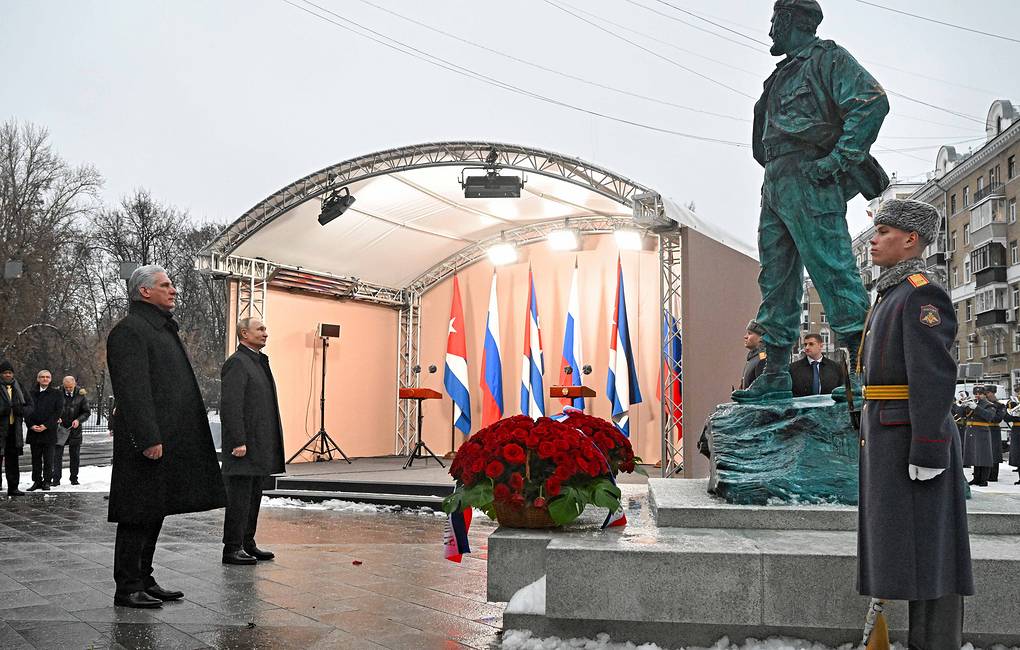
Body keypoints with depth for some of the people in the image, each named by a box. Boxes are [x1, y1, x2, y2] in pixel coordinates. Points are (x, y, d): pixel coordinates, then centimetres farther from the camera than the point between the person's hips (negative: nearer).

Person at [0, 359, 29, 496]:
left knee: (13, 460, 12)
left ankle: (13, 488, 19)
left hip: (14, 430, 5)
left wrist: (21, 409, -9)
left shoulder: (18, 388, 11)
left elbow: (29, 407, 11)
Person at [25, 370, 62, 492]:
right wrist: (31, 425, -7)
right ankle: (37, 481, 12)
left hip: (49, 431, -2)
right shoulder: (31, 393, 11)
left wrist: (46, 426, -11)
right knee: (36, 458, 6)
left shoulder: (55, 393, 4)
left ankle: (46, 482, 5)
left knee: (48, 459, -1)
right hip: (34, 431, 2)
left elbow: (57, 411, -2)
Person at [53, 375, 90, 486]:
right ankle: (56, 479, 2)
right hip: (60, 427, -1)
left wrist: (78, 420, -15)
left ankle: (74, 478, 16)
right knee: (57, 454, -3)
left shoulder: (81, 395, -4)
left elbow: (87, 412, 1)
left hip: (75, 428, 1)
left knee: (75, 455, 7)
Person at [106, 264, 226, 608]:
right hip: (148, 442, -10)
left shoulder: (161, 329, 21)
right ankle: (127, 588, 4)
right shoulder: (130, 331, -11)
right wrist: (149, 438, -25)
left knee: (154, 513, 14)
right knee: (138, 515, -4)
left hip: (166, 440, 10)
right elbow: (133, 390, -20)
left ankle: (144, 580, 22)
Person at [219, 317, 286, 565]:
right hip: (244, 444, -9)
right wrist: (238, 442, -23)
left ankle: (247, 544, 22)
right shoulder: (236, 363, -12)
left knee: (254, 496, 14)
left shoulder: (259, 362, 19)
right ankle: (232, 549, 2)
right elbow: (230, 406, -19)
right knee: (239, 496, -4)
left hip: (259, 446, 10)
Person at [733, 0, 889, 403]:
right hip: (775, 186, 9)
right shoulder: (783, 76, 27)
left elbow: (872, 102, -13)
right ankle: (776, 375, 9)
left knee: (833, 272, -14)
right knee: (776, 281, 6)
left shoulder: (828, 58, 1)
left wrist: (838, 157, -18)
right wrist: (775, 173, 17)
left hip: (809, 181, -9)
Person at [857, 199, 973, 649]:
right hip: (889, 436, 10)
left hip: (913, 438, -10)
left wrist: (926, 452, -22)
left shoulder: (922, 294, -12)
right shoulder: (893, 295, 19)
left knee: (925, 545, -4)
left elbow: (934, 378, -19)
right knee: (905, 546, 12)